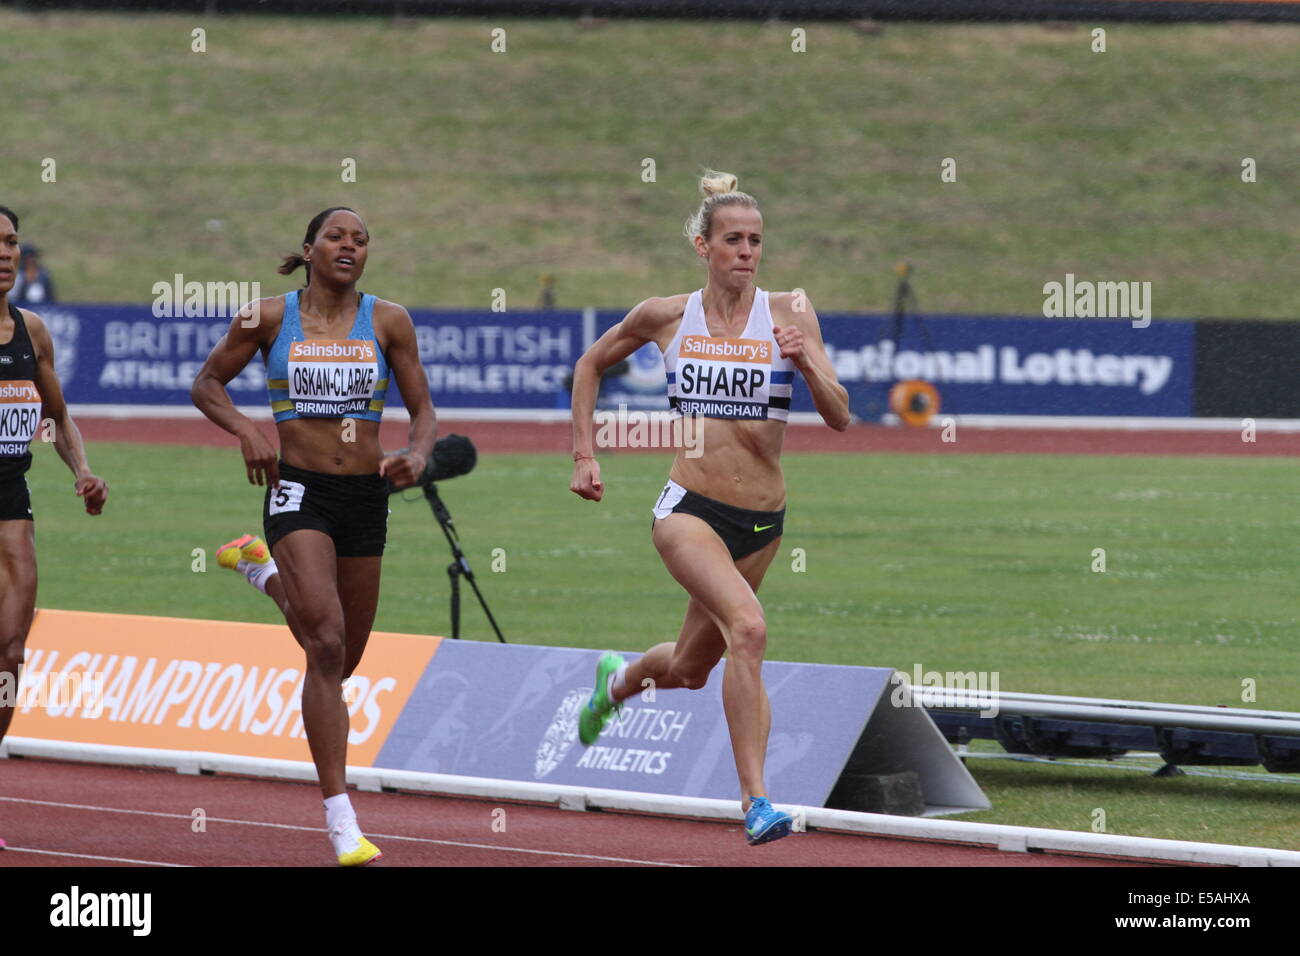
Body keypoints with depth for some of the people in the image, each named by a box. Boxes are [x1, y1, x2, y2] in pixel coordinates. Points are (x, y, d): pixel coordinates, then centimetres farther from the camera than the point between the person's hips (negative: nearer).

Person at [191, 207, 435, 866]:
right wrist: (244, 430, -10)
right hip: (299, 490, -3)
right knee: (327, 643, -20)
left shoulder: (388, 321, 3)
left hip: (365, 496, 4)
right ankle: (340, 820, -23)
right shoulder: (268, 318, -1)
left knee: (345, 658, 14)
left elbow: (421, 409, 7)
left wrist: (417, 457, -14)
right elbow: (207, 384, 9)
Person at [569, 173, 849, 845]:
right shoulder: (665, 317, -2)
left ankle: (618, 680, 54)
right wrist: (584, 455, 10)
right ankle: (756, 801, -29)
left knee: (689, 670, 17)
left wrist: (807, 363, -25)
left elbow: (839, 418, -7)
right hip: (689, 511, -3)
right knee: (748, 627, -29)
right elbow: (591, 365, 16)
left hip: (761, 522, 3)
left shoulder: (789, 315, -2)